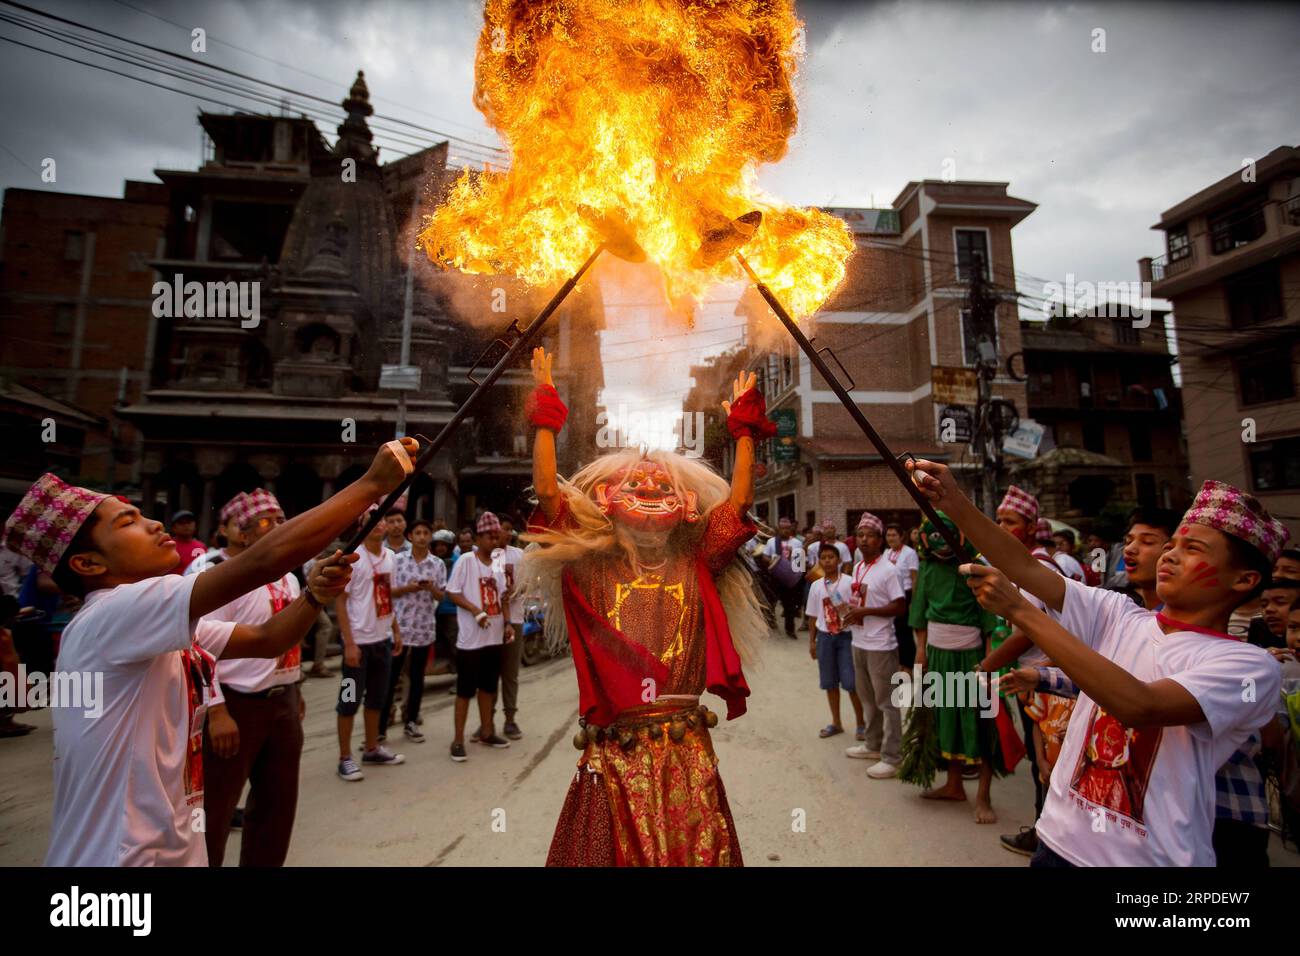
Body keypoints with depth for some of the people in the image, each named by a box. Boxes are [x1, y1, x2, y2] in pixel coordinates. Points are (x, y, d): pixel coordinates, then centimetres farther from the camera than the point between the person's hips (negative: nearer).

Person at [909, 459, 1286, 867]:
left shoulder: (1250, 666, -13)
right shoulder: (1118, 615, 0)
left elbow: (1140, 706, -30)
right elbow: (1024, 566, -10)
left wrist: (1019, 610, -33)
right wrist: (952, 499, -22)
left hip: (1152, 857, -4)